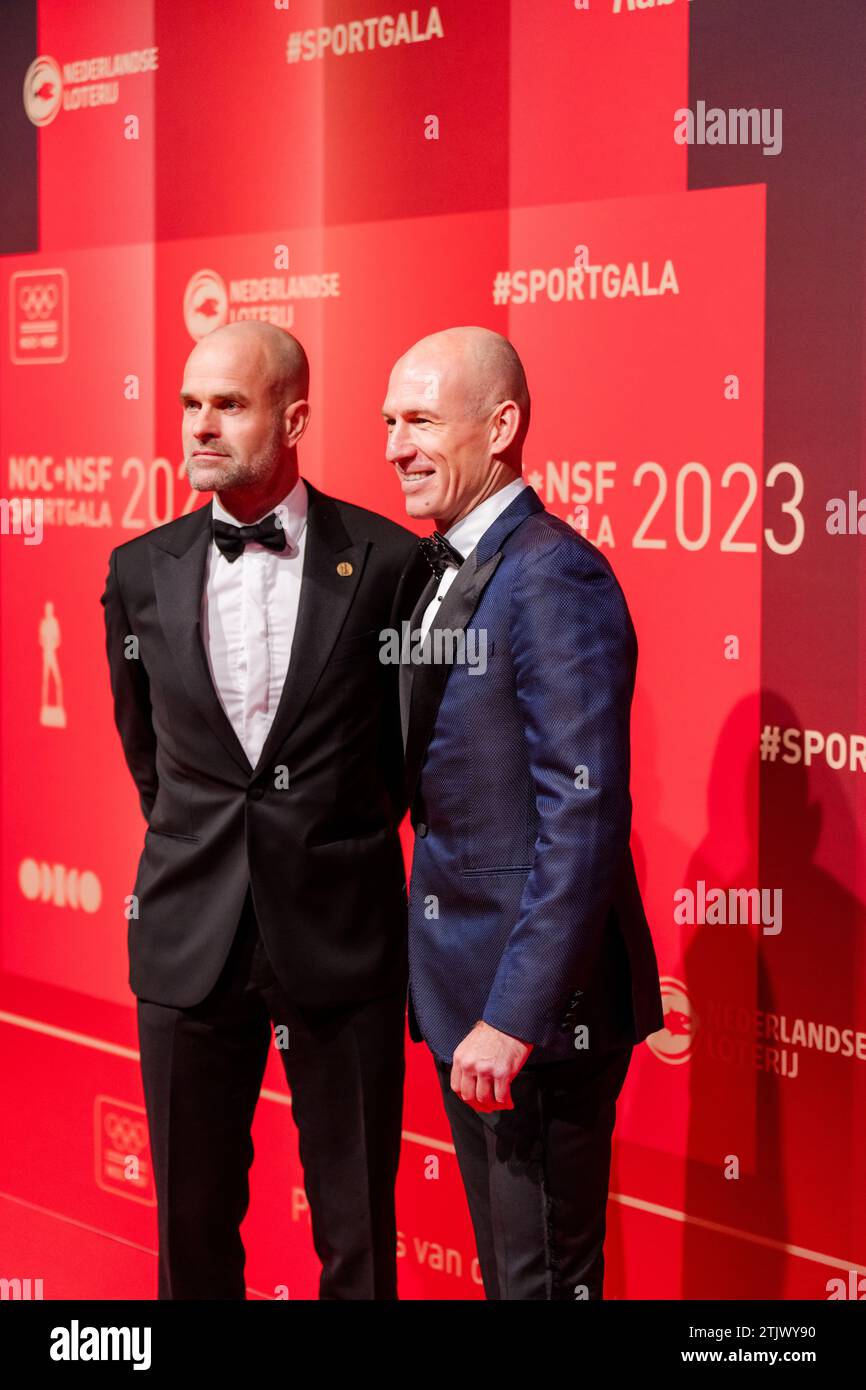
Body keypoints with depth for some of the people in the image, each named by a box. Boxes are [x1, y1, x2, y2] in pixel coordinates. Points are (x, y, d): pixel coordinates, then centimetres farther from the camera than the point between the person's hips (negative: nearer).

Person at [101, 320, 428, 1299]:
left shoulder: (388, 562, -7)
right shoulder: (140, 572, 3)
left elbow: (415, 739, 8)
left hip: (341, 931, -2)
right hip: (190, 931, 3)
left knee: (357, 1231, 7)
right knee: (192, 1220, 12)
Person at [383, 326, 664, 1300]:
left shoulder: (554, 579, -18)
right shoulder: (441, 571, 11)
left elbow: (582, 818, -23)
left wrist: (513, 1017, -24)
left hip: (536, 1000, -9)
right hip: (460, 989, 9)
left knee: (544, 1271, 2)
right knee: (499, 1263, 20)